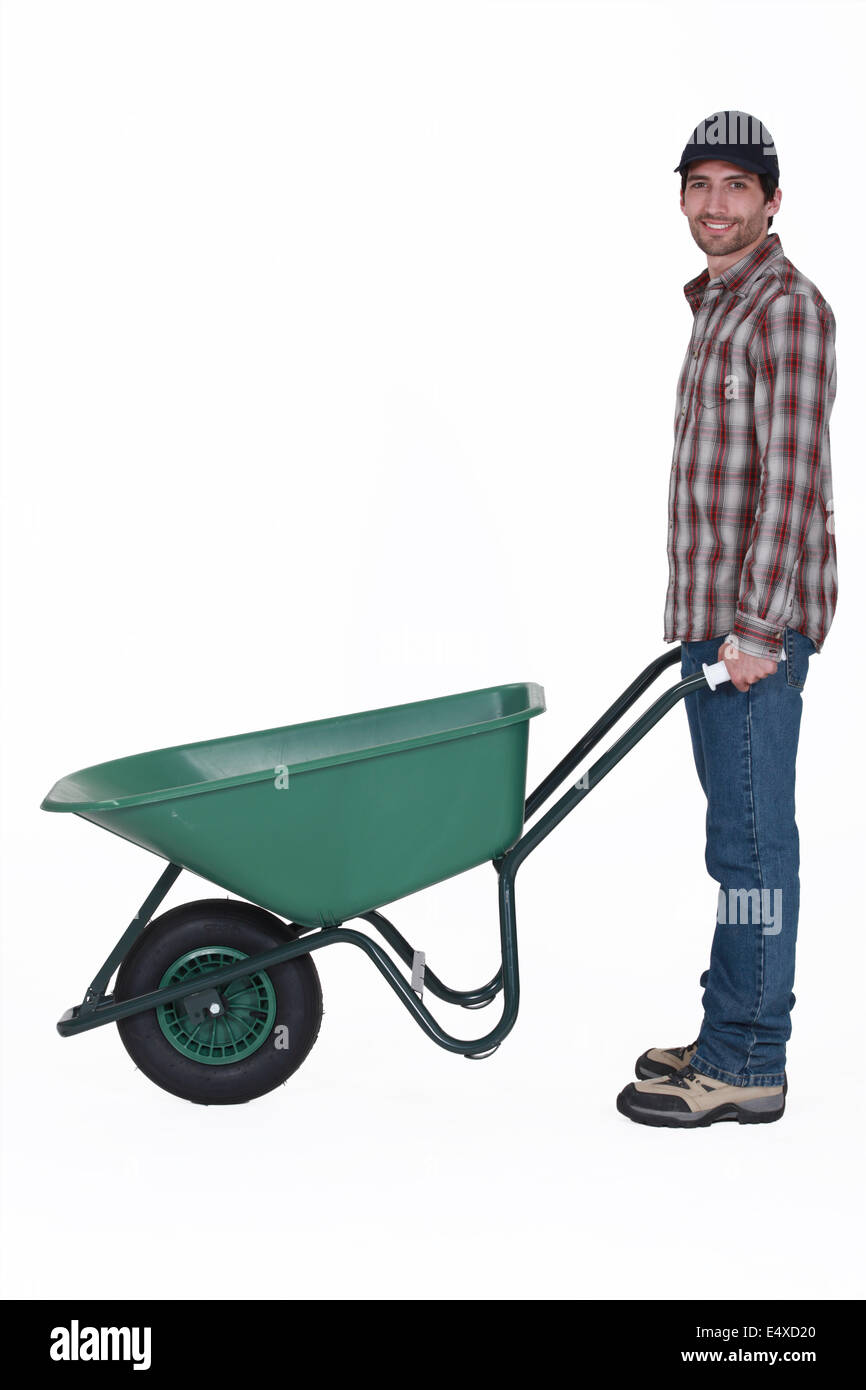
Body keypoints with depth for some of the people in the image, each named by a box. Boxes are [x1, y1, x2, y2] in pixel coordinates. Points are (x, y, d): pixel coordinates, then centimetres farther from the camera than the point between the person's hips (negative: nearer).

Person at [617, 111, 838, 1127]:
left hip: (757, 624, -10)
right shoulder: (719, 307, 20)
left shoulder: (787, 308, -10)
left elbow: (790, 480, -18)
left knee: (750, 839, -6)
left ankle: (747, 1069, 1)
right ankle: (730, 1038, 22)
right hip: (717, 619, 10)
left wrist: (757, 627, -22)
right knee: (740, 832, 13)